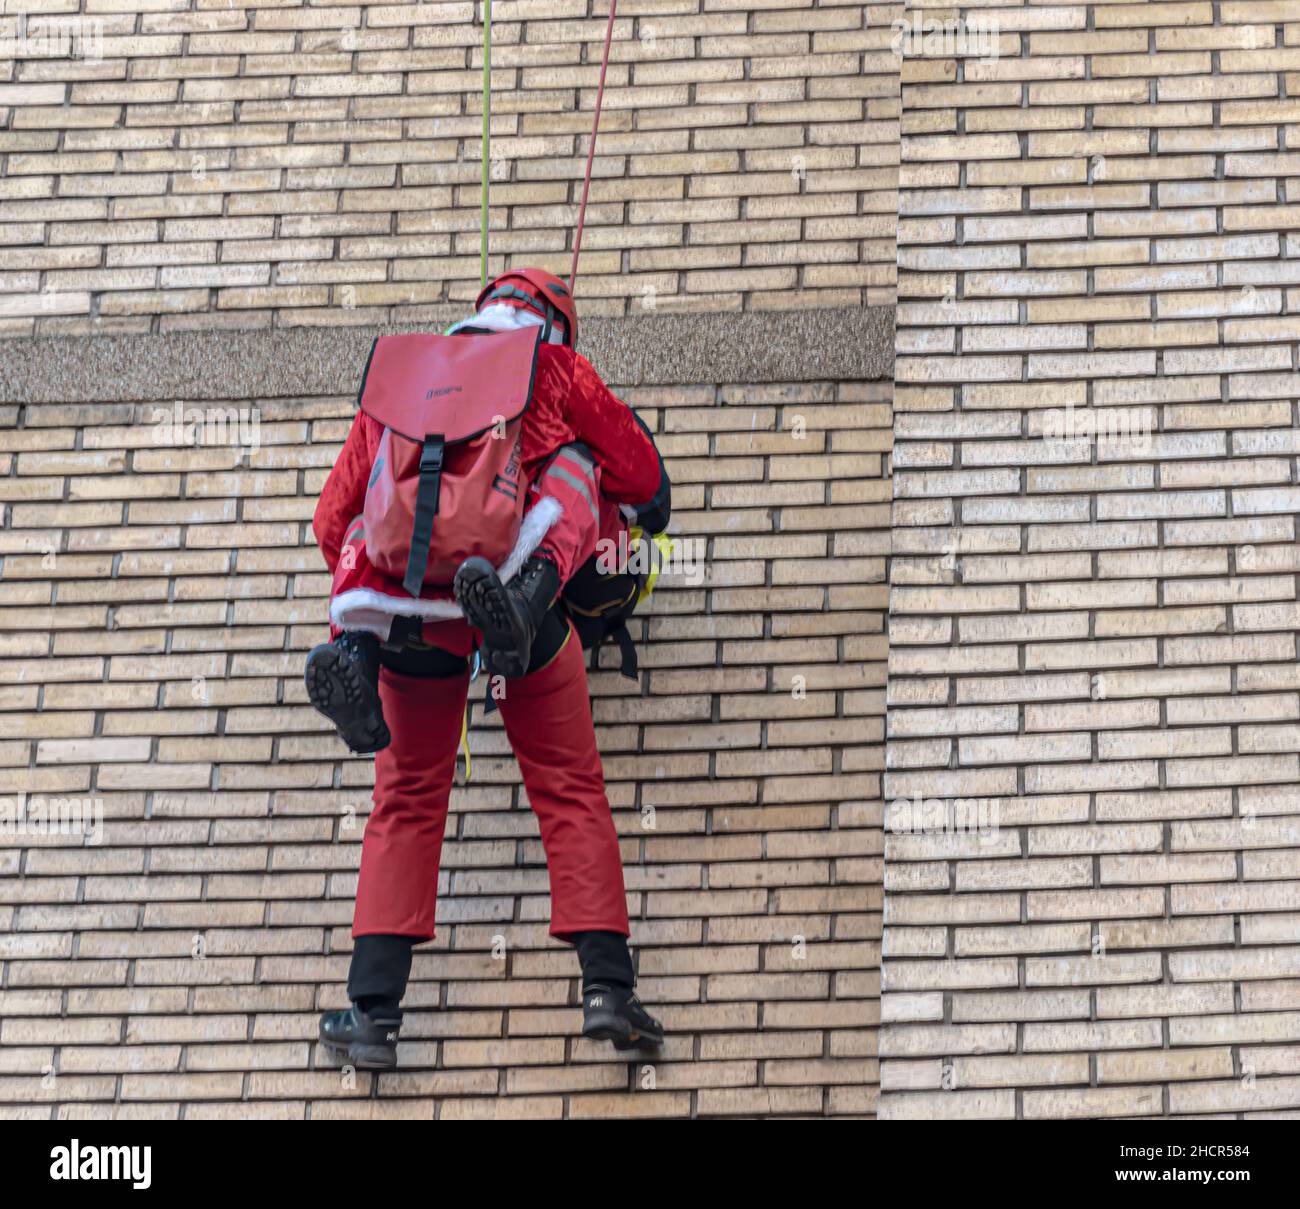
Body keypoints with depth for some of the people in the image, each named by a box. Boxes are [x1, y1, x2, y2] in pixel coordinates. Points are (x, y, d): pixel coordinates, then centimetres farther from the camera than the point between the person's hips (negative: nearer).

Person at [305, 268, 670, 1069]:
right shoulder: (556, 369, 16)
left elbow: (333, 520, 24)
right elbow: (644, 480, 20)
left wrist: (363, 615, 36)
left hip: (402, 605, 2)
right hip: (518, 594, -2)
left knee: (407, 805, 13)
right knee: (572, 793, 10)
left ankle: (375, 1009, 5)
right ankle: (608, 987, -2)